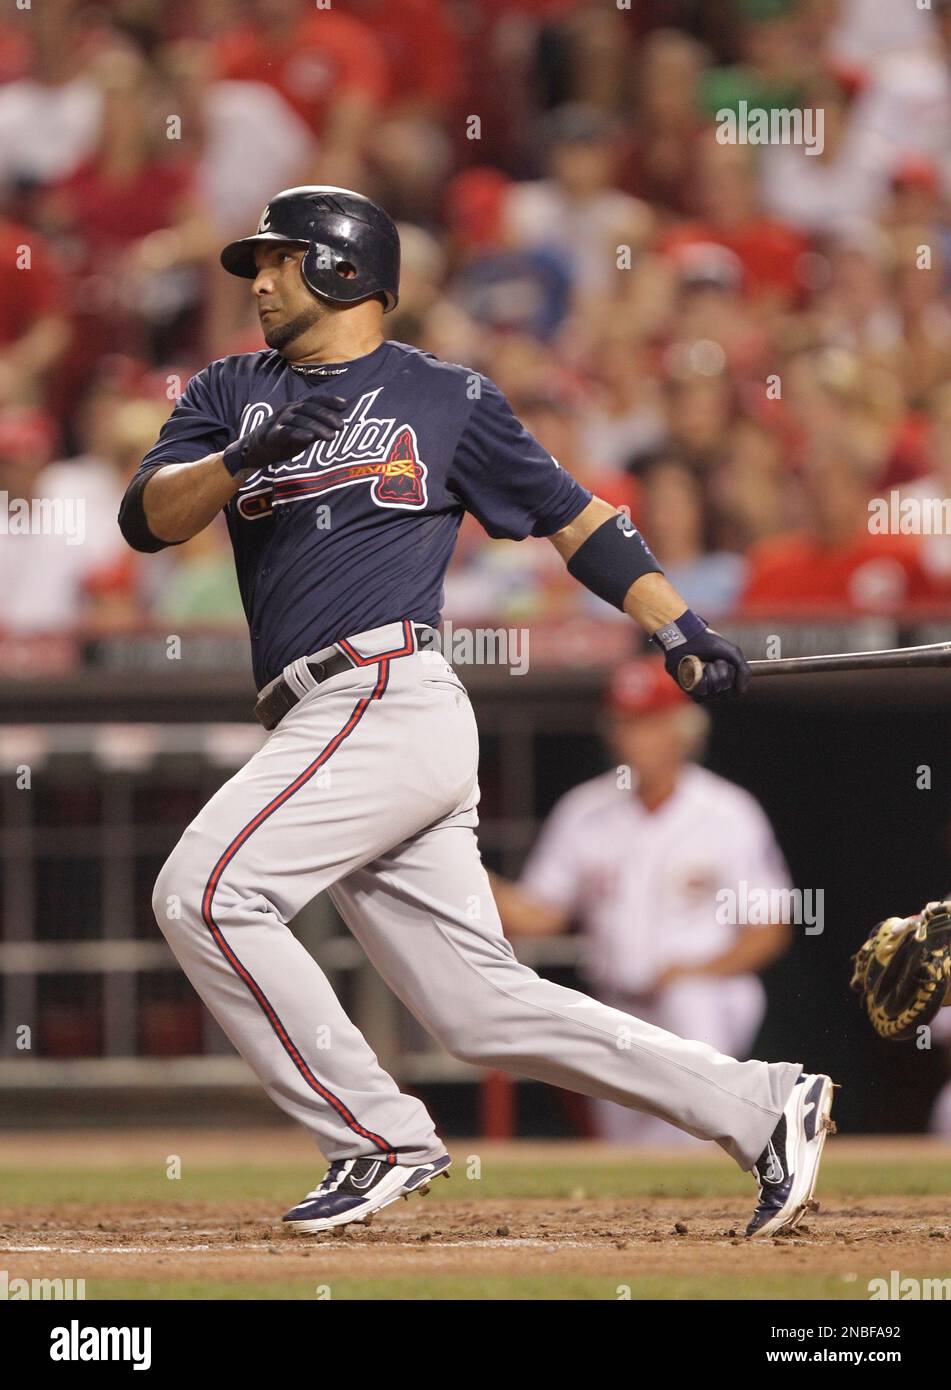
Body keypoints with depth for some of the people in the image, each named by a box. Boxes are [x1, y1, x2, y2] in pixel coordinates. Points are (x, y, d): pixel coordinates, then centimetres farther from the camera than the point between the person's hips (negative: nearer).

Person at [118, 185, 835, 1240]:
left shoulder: (448, 399, 7)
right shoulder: (232, 394, 19)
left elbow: (575, 518, 11)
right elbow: (145, 520, 5)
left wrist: (678, 630, 0)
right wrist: (244, 459, -14)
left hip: (391, 703, -6)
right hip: (324, 729, 6)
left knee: (203, 892, -20)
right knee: (482, 1007, 2)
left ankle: (380, 1140, -13)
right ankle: (760, 1109, 7)